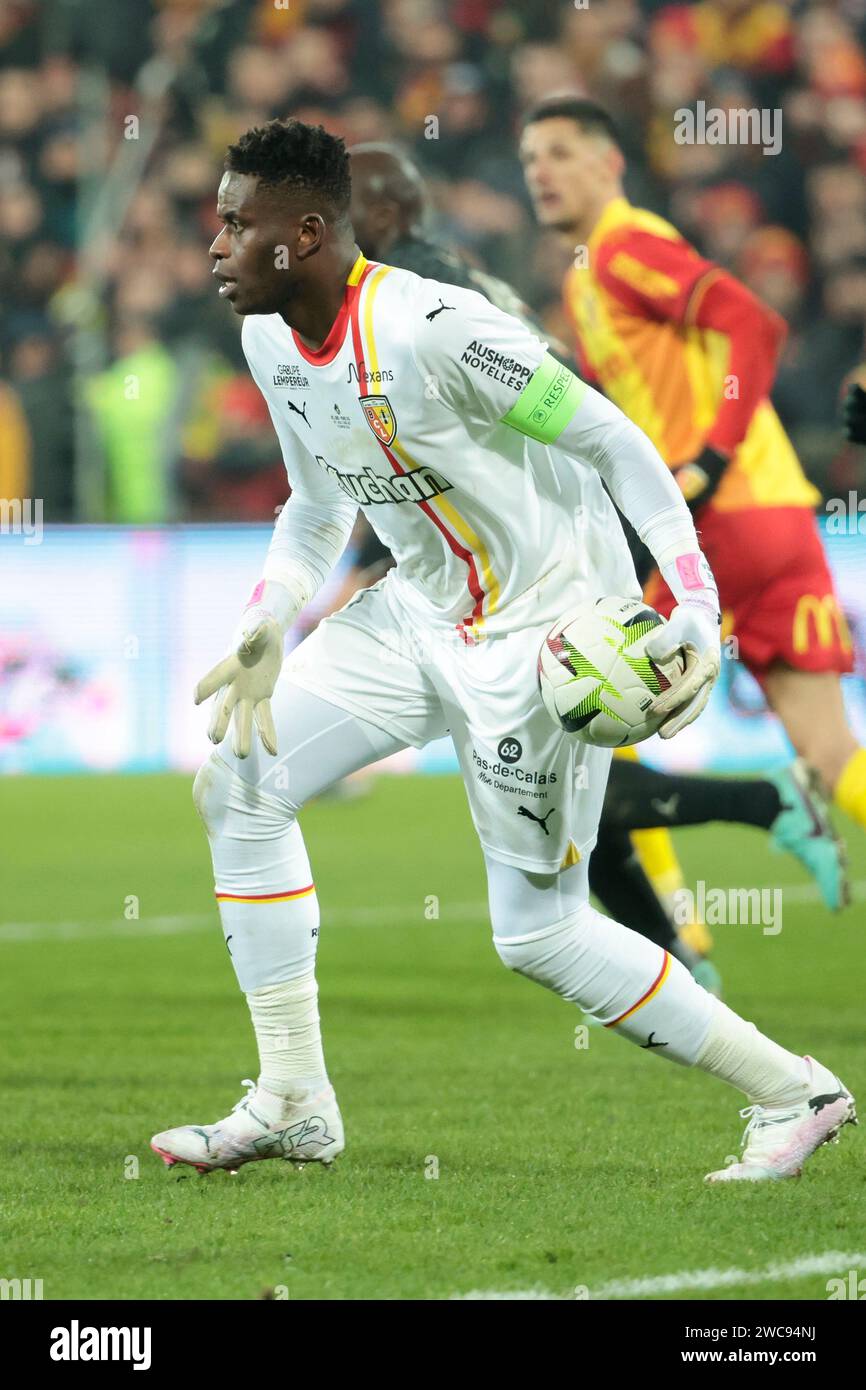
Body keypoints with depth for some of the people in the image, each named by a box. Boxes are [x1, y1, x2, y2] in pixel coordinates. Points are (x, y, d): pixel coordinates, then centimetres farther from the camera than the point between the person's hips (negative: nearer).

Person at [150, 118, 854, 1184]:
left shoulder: (431, 330, -27)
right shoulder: (269, 339, 1)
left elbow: (615, 444, -21)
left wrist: (699, 611, -28)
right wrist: (264, 635, 2)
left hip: (548, 625, -9)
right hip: (423, 610, 9)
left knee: (536, 932, -6)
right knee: (236, 786, 2)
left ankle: (790, 1092, 8)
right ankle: (292, 1105, 9)